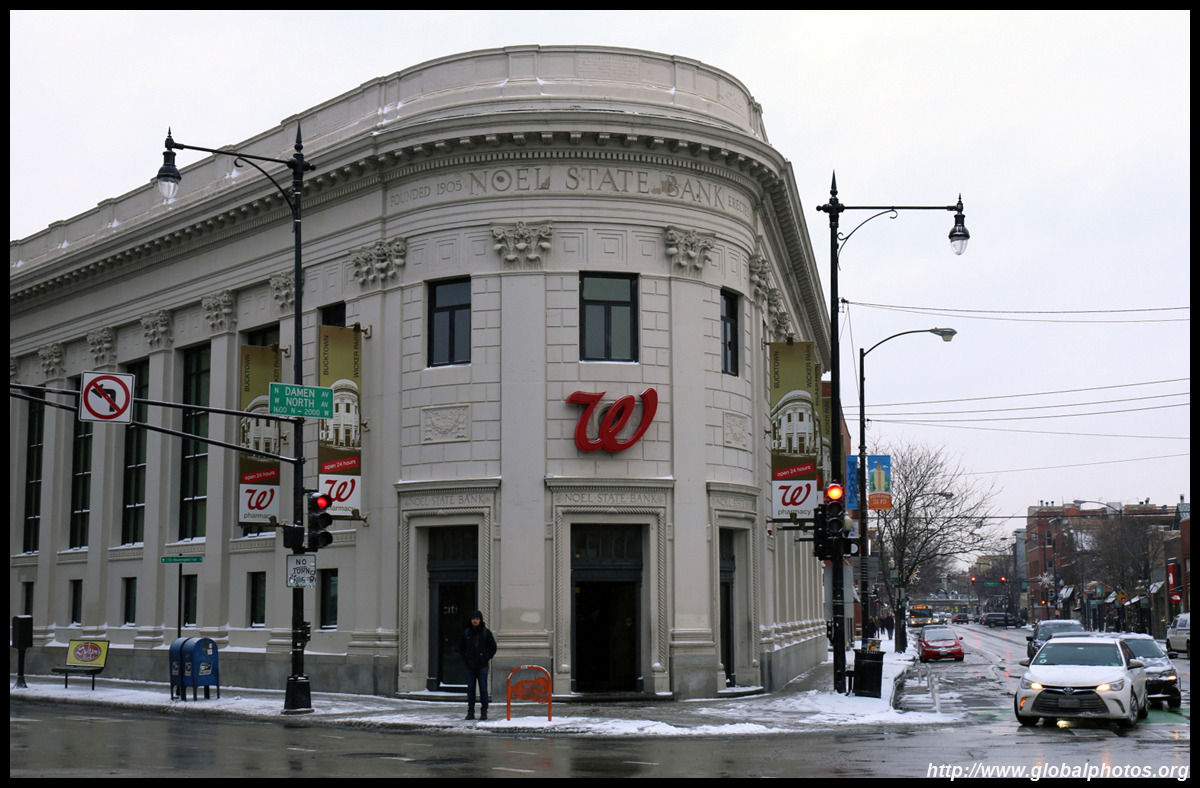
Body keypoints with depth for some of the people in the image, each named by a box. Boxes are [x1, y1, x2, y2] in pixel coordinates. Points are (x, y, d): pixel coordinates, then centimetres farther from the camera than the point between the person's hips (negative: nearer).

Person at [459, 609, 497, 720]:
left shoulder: (486, 632, 2)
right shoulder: (466, 632, 9)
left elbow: (493, 647, 6)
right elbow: (461, 647, 19)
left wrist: (487, 658, -3)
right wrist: (465, 659, 7)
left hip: (482, 666, -2)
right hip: (470, 666, 3)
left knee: (483, 689, -3)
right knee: (470, 689, 4)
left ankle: (484, 712, 3)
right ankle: (470, 712, 10)